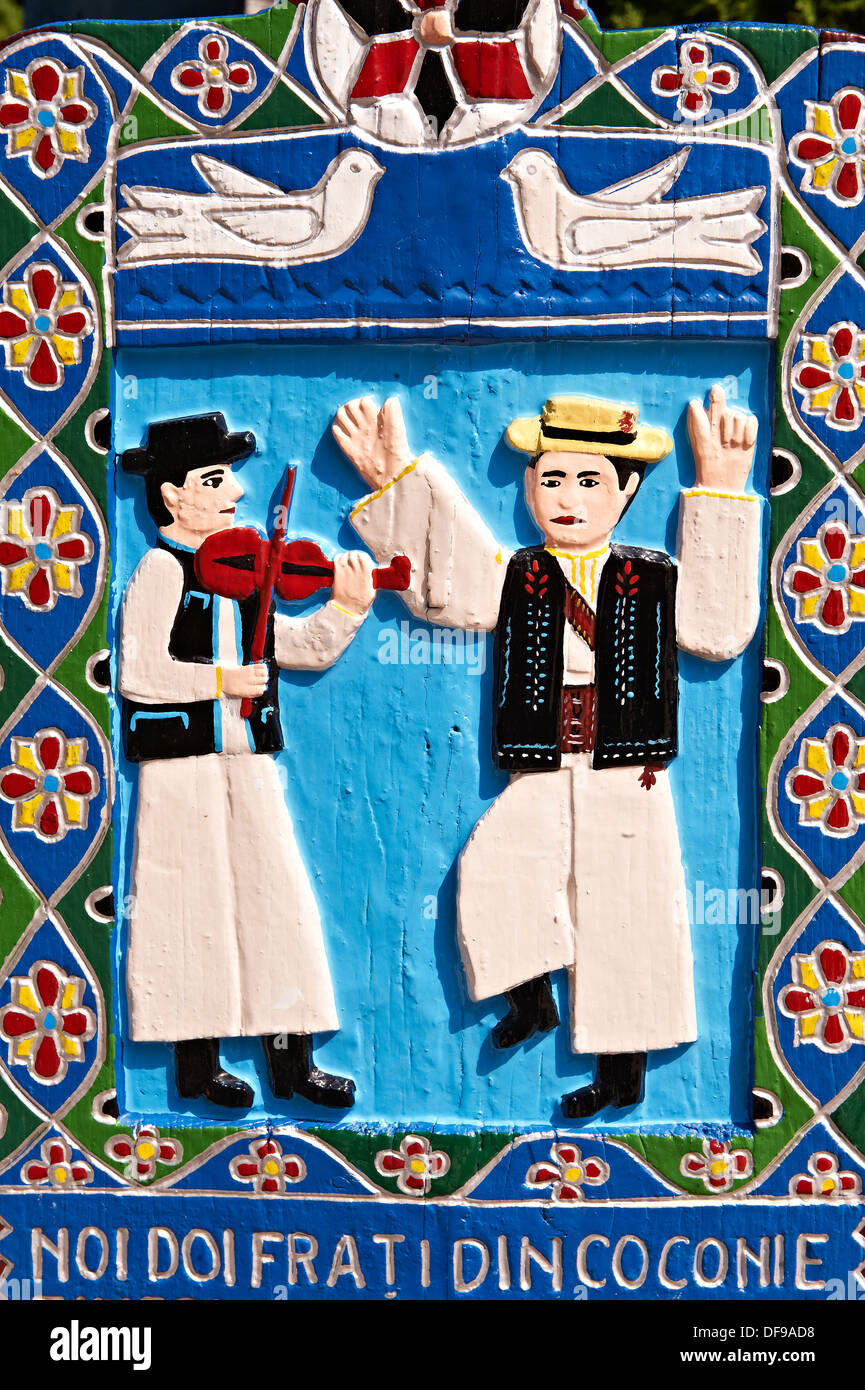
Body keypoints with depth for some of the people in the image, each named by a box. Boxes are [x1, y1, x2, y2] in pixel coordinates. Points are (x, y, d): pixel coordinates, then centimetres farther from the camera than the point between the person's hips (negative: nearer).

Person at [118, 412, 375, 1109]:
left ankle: (293, 1060, 16)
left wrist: (345, 608, 1)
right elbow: (139, 673, -17)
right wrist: (219, 679, -17)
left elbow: (300, 649, 15)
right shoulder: (161, 569, -7)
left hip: (247, 765, 7)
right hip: (185, 768, -7)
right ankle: (197, 1065, 16)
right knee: (197, 905, 1)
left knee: (276, 902, 6)